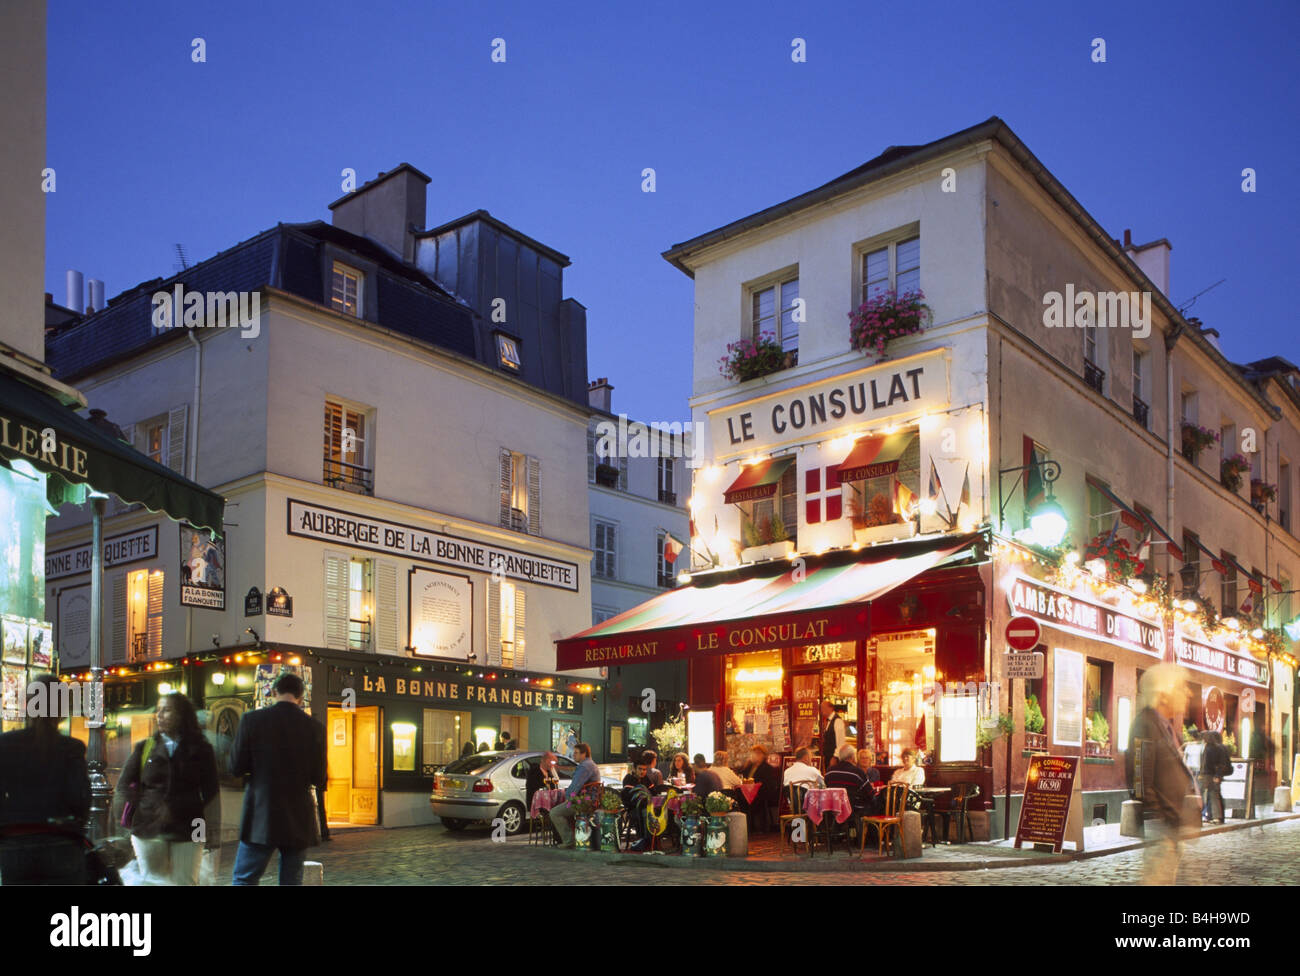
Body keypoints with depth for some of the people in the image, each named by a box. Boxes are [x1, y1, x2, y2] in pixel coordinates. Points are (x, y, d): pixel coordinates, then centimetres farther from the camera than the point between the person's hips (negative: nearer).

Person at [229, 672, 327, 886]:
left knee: (244, 879, 7)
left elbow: (235, 768, -4)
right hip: (299, 821, 2)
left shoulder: (252, 720, -6)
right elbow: (319, 780, 0)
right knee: (292, 880, 10)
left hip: (261, 819, -2)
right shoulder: (315, 727, -2)